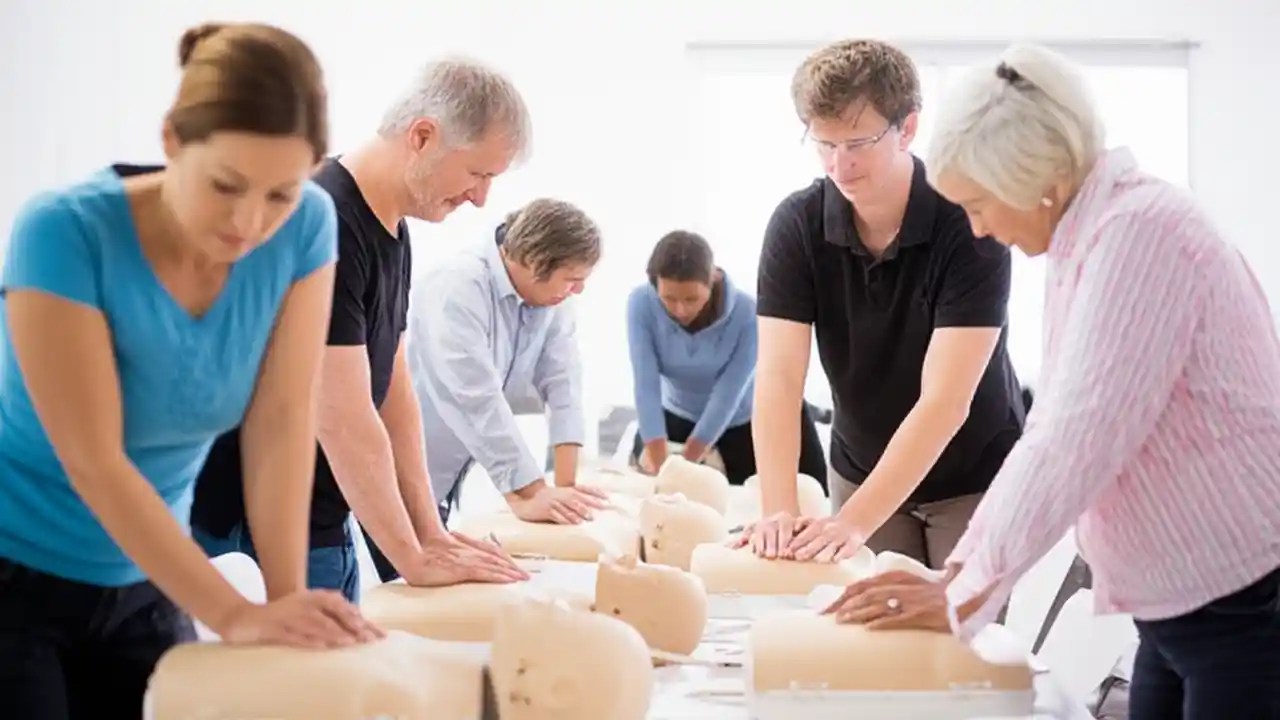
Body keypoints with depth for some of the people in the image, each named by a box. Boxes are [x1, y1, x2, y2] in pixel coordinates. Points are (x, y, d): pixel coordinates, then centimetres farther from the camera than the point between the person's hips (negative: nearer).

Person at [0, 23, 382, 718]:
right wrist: (235, 616, -30)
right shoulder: (65, 231, -25)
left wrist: (286, 598, -22)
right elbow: (94, 463, -26)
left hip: (143, 585, 4)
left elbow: (282, 423, -13)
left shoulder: (305, 228, -13)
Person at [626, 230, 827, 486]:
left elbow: (727, 395, -28)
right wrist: (660, 466, -34)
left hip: (747, 420, -2)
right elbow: (646, 385, -29)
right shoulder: (641, 304, -27)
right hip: (678, 418, 2)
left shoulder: (746, 313, -32)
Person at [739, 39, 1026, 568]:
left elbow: (945, 401, -29)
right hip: (861, 470, 3)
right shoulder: (796, 225, -14)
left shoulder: (970, 225, -24)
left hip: (973, 478, -3)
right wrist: (779, 512, -33)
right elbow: (778, 378, -19)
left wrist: (854, 522, -36)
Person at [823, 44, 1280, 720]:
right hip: (1187, 601, 9)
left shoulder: (1139, 230, -19)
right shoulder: (1086, 240, 11)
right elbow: (1051, 429, 14)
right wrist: (961, 569, 7)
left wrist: (965, 597, -18)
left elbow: (1081, 439, -24)